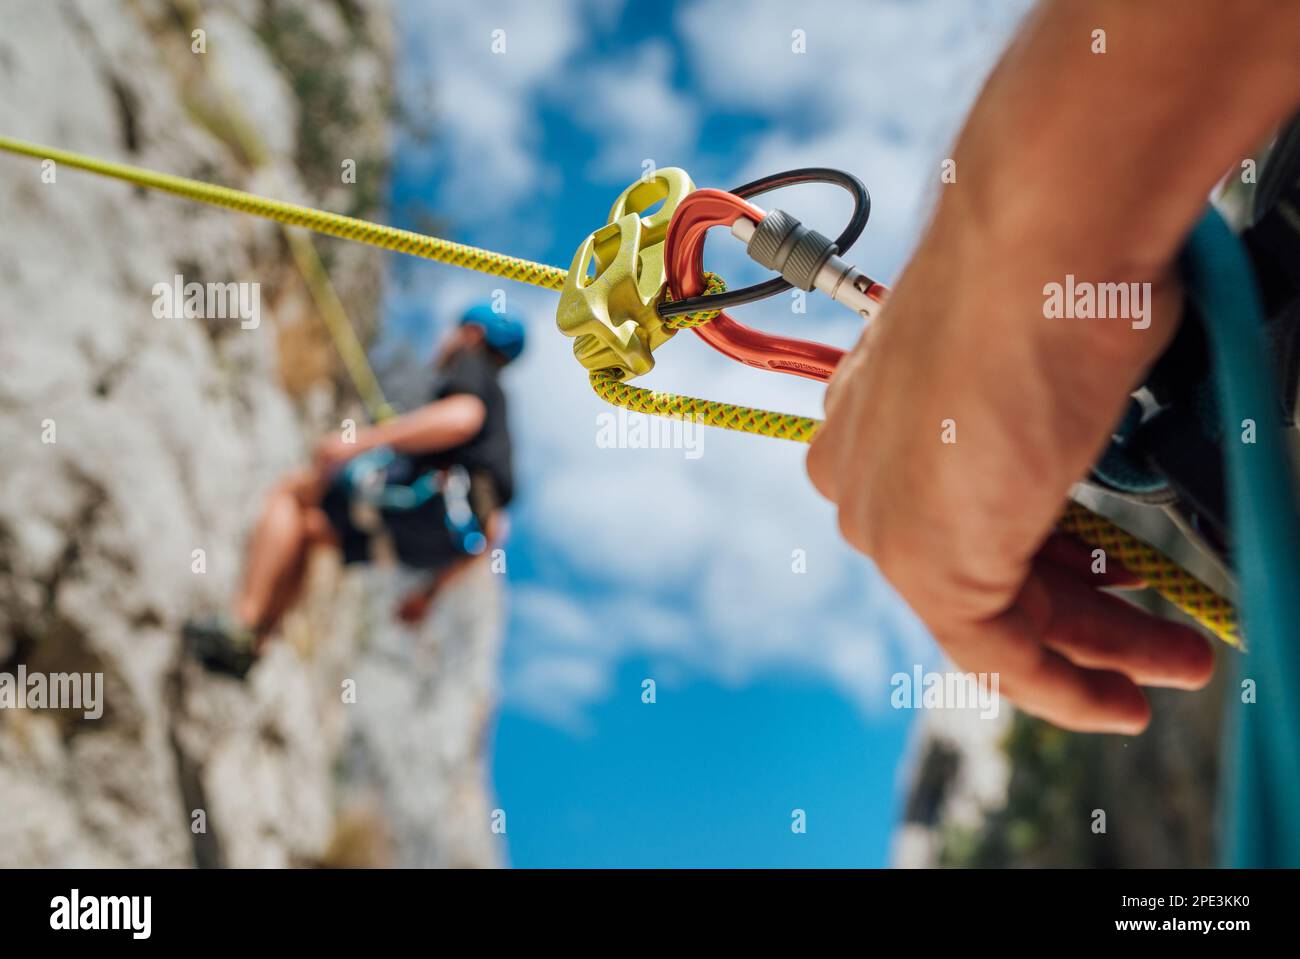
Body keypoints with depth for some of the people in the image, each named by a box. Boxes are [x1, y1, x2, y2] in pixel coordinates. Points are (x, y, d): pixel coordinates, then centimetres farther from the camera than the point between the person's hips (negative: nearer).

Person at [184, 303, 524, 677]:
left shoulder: (471, 364, 11)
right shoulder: (497, 406, 36)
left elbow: (462, 416, -17)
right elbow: (490, 528, 31)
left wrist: (362, 441, -20)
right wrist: (430, 589, 34)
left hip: (434, 497, -9)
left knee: (290, 492, 2)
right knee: (304, 528, 21)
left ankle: (241, 621, -11)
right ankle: (247, 646, 12)